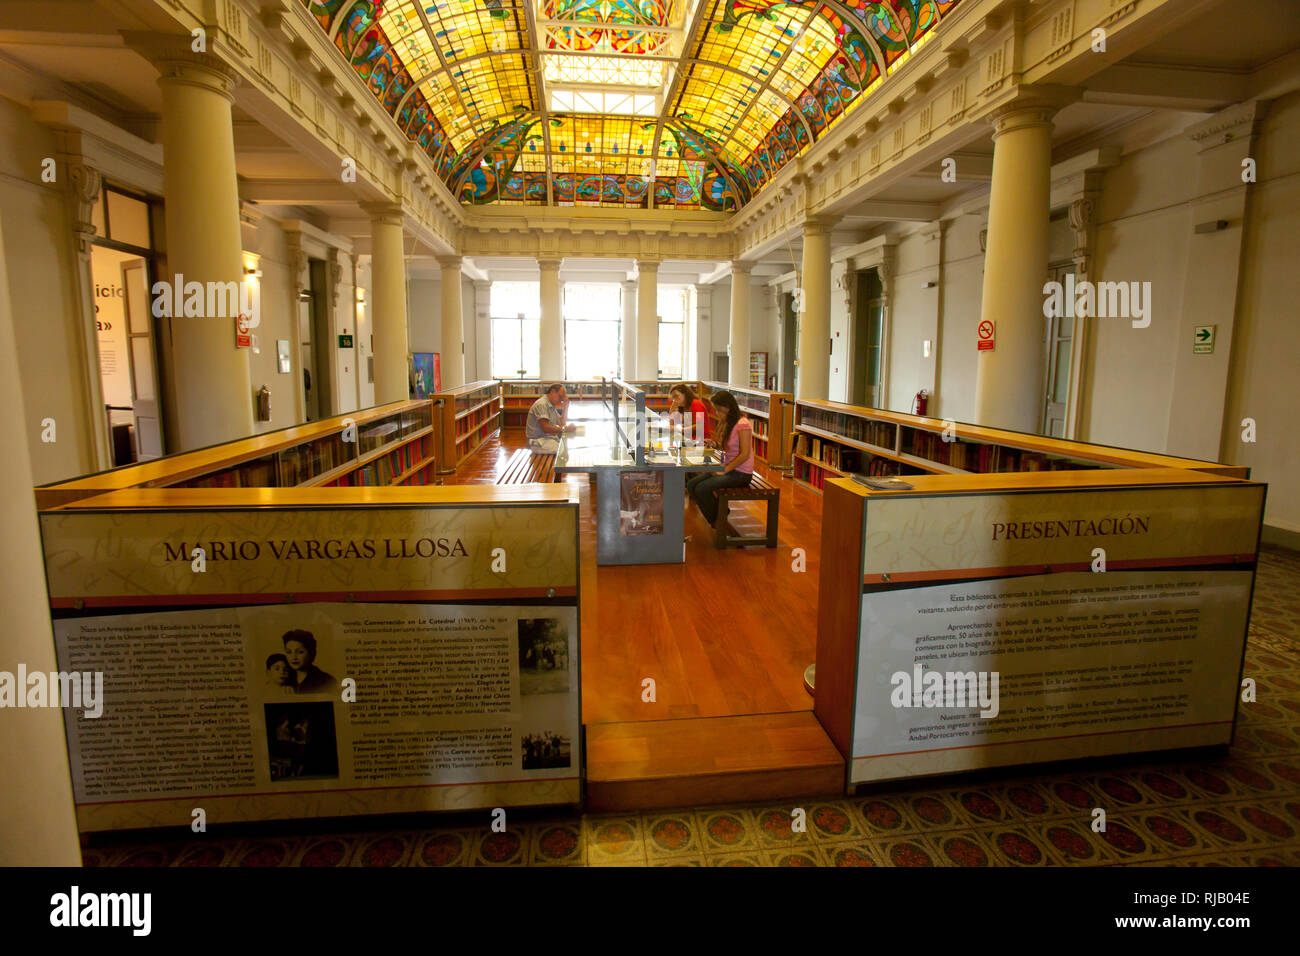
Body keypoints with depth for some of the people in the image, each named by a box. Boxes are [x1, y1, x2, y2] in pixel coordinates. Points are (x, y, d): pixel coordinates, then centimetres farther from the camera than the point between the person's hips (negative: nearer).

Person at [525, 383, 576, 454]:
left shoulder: (552, 406, 16)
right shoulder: (541, 404, -14)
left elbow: (562, 424, 9)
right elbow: (545, 428, -25)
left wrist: (566, 406, 6)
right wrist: (565, 429, -30)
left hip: (551, 439, 9)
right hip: (539, 442, -9)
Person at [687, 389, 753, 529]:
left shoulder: (742, 424, -18)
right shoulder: (725, 423, 10)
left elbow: (745, 454, -21)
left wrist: (725, 470, -20)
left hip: (741, 473, -9)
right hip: (727, 468, 9)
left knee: (702, 488, -21)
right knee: (692, 485, -4)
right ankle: (714, 519, 7)